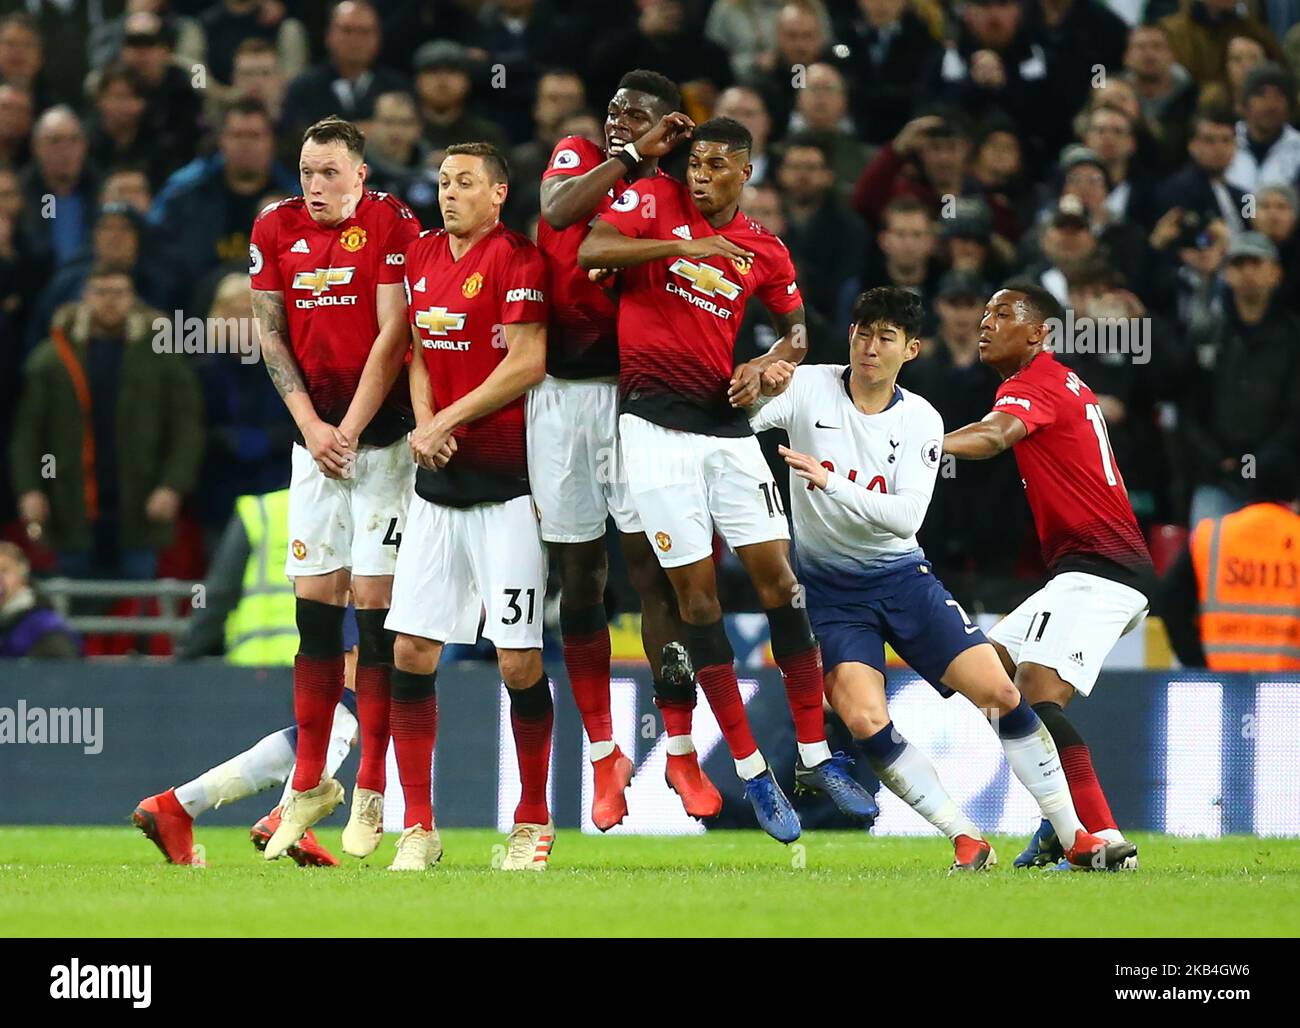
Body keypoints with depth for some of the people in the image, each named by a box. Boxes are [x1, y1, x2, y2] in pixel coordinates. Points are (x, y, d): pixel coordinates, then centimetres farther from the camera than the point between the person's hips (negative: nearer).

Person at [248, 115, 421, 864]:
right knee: (315, 600, 4)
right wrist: (310, 426, -2)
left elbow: (391, 339, -10)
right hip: (317, 436, 4)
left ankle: (372, 794, -2)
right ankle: (310, 784, 11)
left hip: (381, 436, -4)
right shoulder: (276, 230, 6)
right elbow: (272, 334, 8)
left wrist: (348, 431, -10)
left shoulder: (391, 227, -9)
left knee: (374, 598, -6)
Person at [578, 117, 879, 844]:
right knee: (697, 593, -3)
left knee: (777, 576, -1)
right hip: (657, 422, -3)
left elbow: (798, 329, 21)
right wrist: (683, 246, -22)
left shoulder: (764, 250, 8)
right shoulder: (657, 202, 0)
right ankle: (751, 770, 2)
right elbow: (592, 251, -15)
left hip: (727, 422, 3)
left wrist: (764, 367, 0)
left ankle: (815, 755, 7)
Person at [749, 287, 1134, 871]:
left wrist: (829, 482, -29)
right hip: (830, 590, -2)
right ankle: (965, 839, -10)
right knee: (864, 719, -23)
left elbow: (906, 516, -16)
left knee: (1000, 692, -7)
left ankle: (1075, 838, 5)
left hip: (902, 577, 2)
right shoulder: (808, 389, -7)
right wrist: (760, 390, -36)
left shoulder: (920, 421, -3)